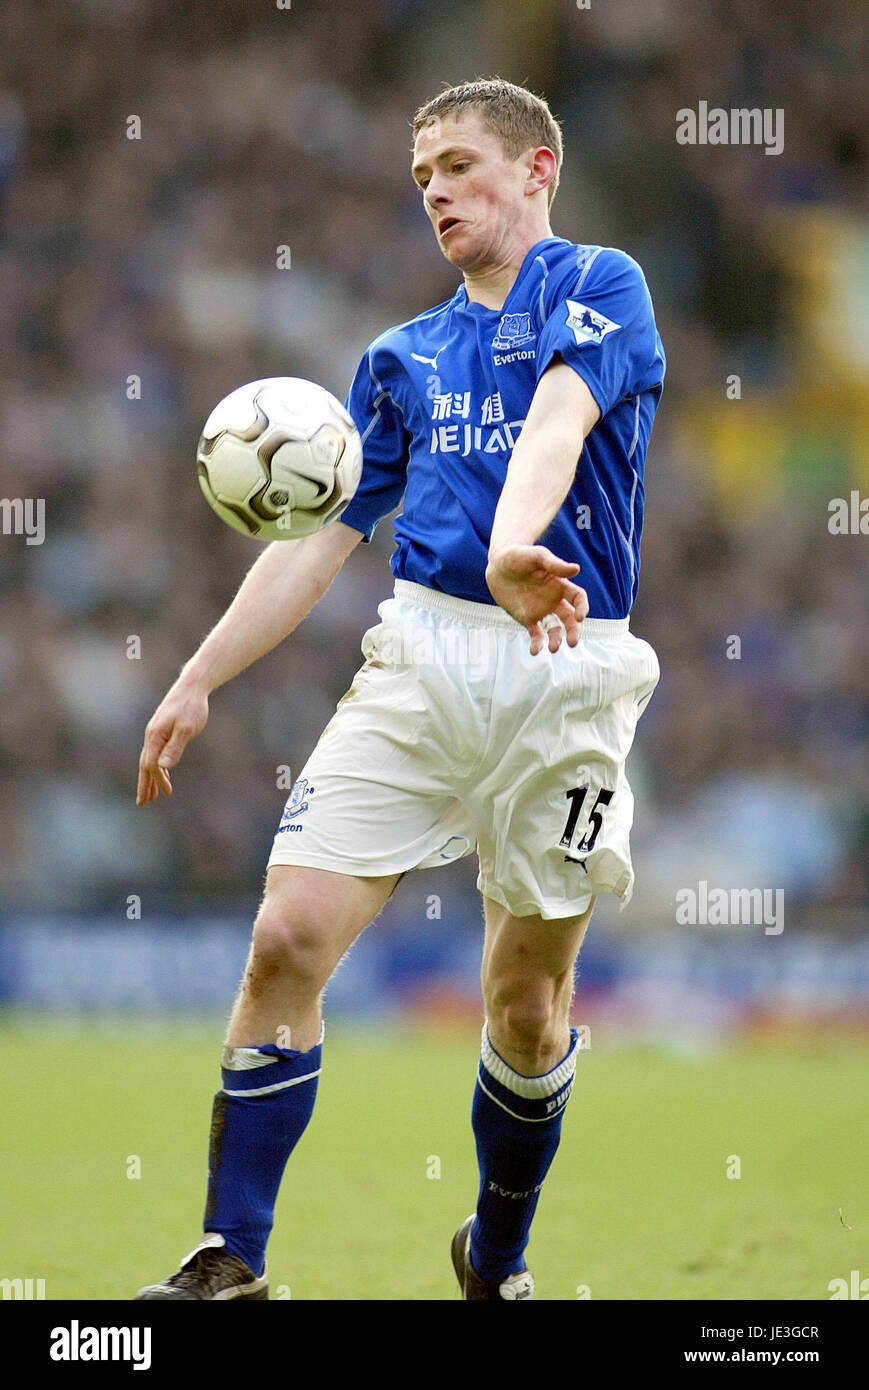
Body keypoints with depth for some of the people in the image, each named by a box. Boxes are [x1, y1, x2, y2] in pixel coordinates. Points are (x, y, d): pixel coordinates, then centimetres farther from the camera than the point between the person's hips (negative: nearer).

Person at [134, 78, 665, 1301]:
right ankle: (230, 1262, -6)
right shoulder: (404, 356, 21)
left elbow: (555, 423, -18)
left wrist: (513, 547, -37)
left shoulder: (599, 288, 3)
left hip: (565, 673, -4)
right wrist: (198, 682, 14)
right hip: (419, 656, 4)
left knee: (528, 1004, 3)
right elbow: (318, 537, 22)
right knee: (290, 938, -11)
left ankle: (498, 1262, 26)